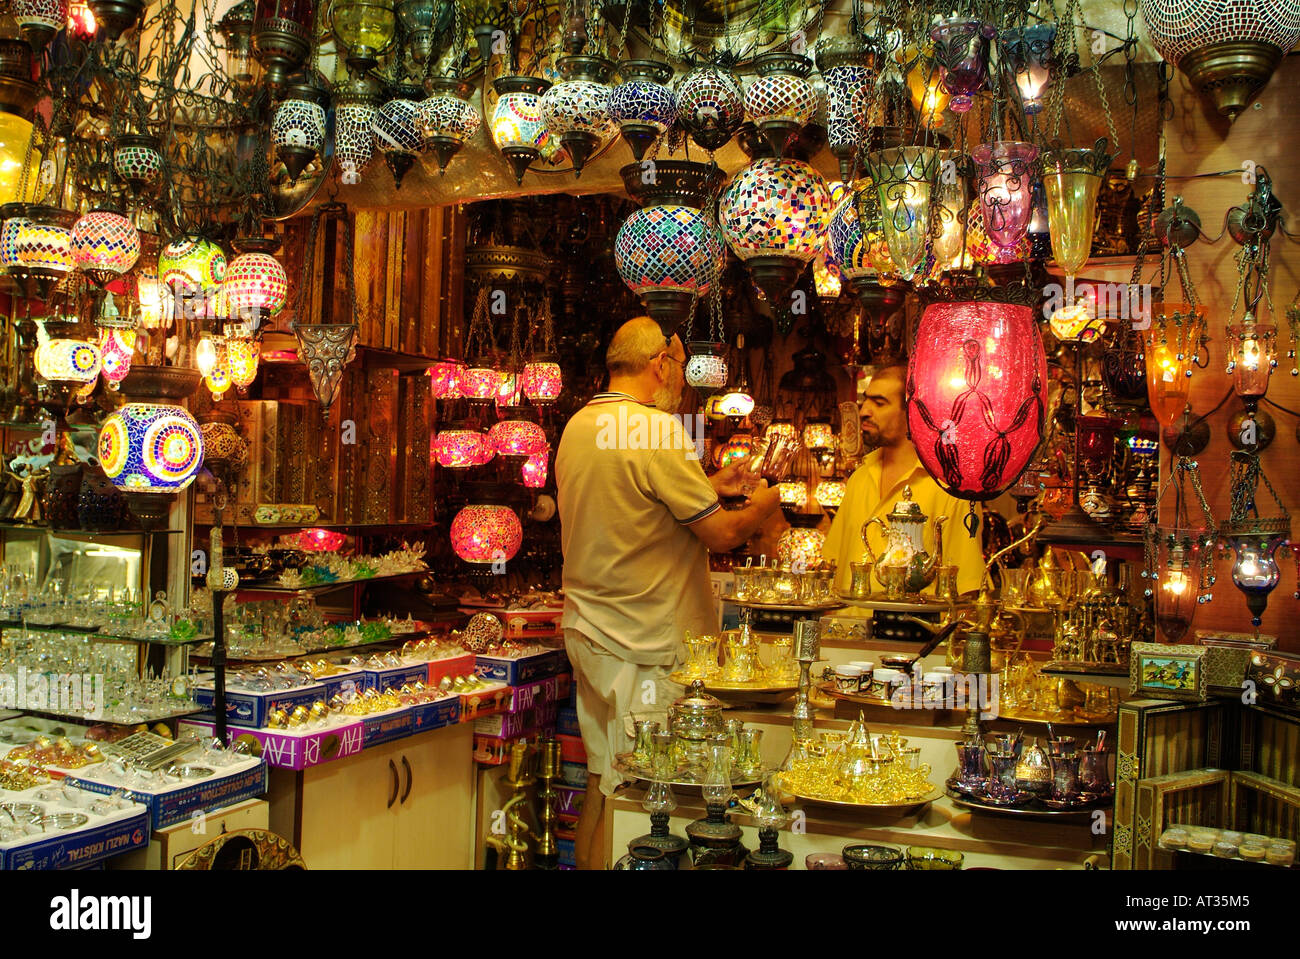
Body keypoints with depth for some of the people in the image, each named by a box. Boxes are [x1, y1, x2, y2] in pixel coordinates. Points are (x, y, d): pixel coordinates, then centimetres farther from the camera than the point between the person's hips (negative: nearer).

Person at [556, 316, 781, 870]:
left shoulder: (577, 426, 11)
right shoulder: (657, 430, -17)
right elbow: (721, 534, -17)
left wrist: (707, 488, 21)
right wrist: (761, 506, 3)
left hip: (587, 631, 9)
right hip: (640, 644, -9)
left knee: (604, 778, 18)